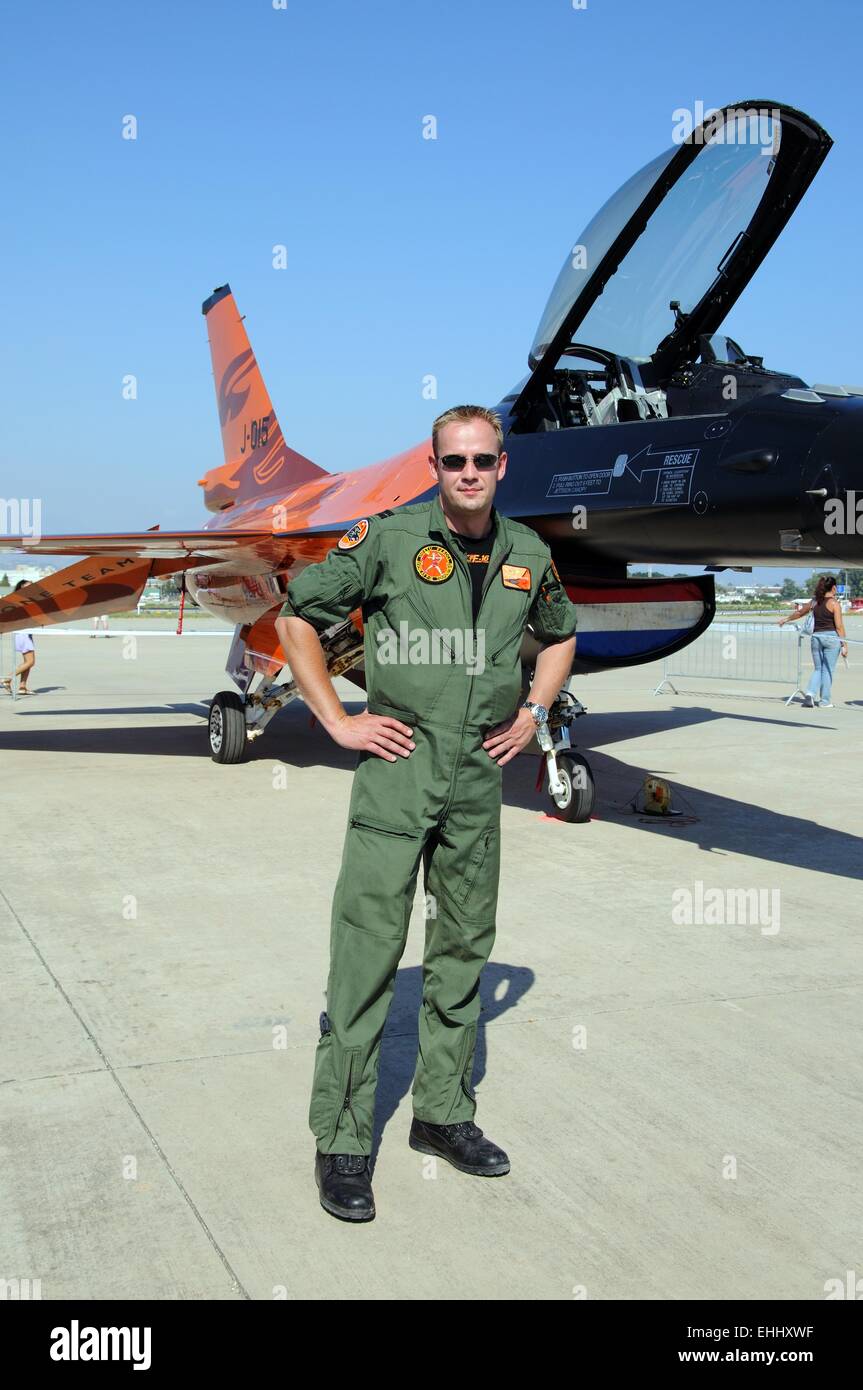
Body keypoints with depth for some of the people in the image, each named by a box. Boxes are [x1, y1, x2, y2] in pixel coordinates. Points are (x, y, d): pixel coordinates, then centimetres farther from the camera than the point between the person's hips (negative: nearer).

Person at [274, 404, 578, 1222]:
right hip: (397, 767, -5)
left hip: (479, 776, 5)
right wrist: (338, 722, -7)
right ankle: (342, 1140, 6)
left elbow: (560, 635, 26)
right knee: (367, 950, -5)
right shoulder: (389, 538, -7)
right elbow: (297, 618, -2)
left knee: (464, 946, 13)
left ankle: (443, 1113, 28)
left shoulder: (529, 555, 7)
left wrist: (534, 713, 12)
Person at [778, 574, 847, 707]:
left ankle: (810, 692, -7)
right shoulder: (834, 603, -7)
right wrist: (844, 644, -7)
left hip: (816, 637, 4)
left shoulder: (814, 601, 8)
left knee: (818, 669, 15)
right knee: (828, 670, 4)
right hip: (831, 637, -4)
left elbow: (799, 613, 24)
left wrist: (786, 619, 40)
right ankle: (824, 701, 7)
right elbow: (839, 626, -10)